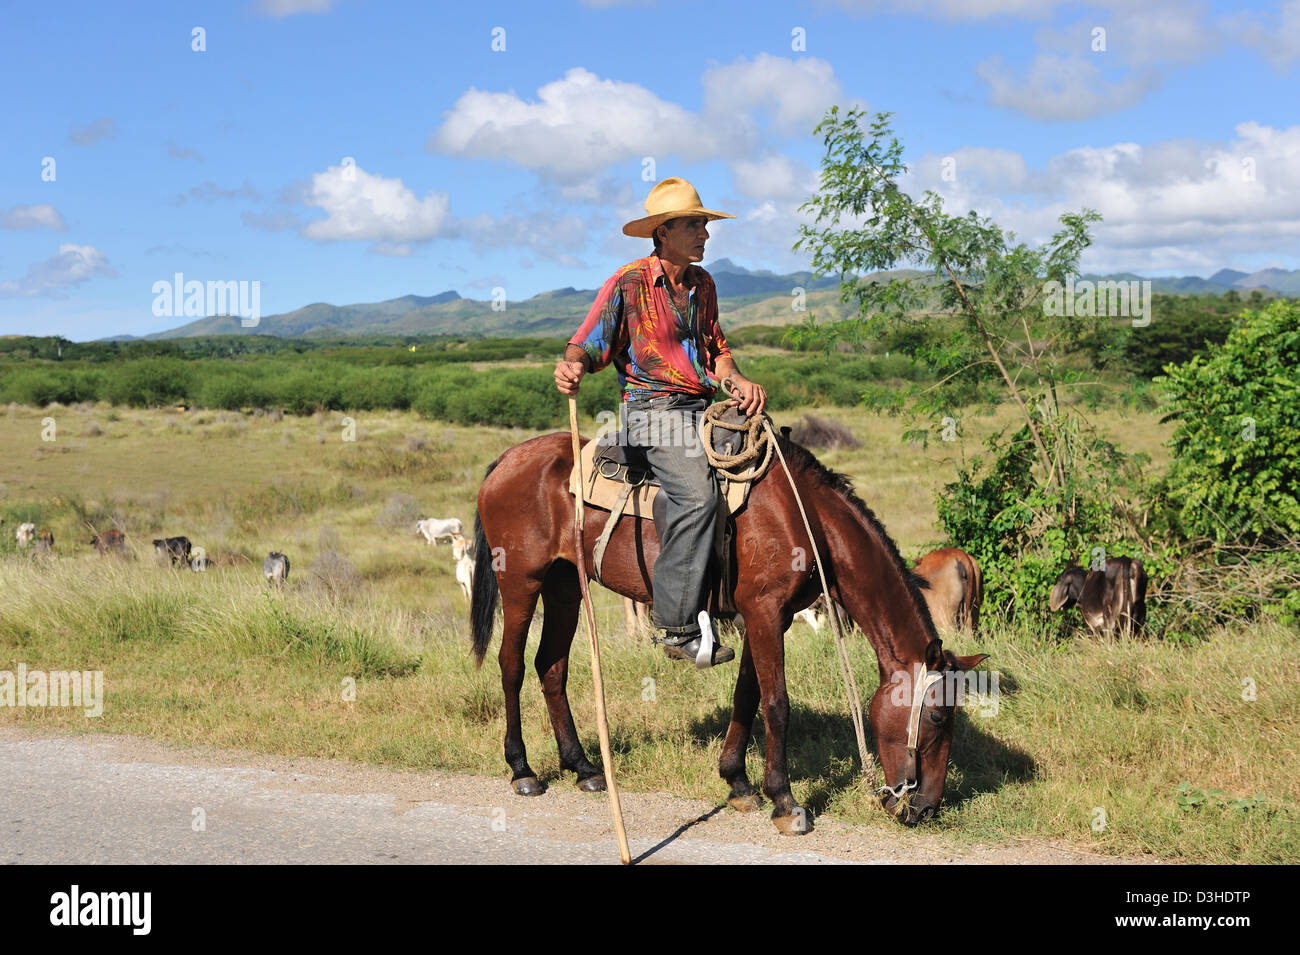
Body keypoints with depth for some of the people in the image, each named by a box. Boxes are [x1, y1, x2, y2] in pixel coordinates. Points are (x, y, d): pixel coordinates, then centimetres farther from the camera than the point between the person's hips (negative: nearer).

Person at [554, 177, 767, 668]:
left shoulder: (703, 283, 16)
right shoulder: (628, 283, -4)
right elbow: (590, 343, -7)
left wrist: (737, 380, 2)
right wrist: (571, 367, -31)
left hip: (703, 407, 8)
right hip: (655, 409, -7)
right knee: (696, 493, -29)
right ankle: (677, 626, -26)